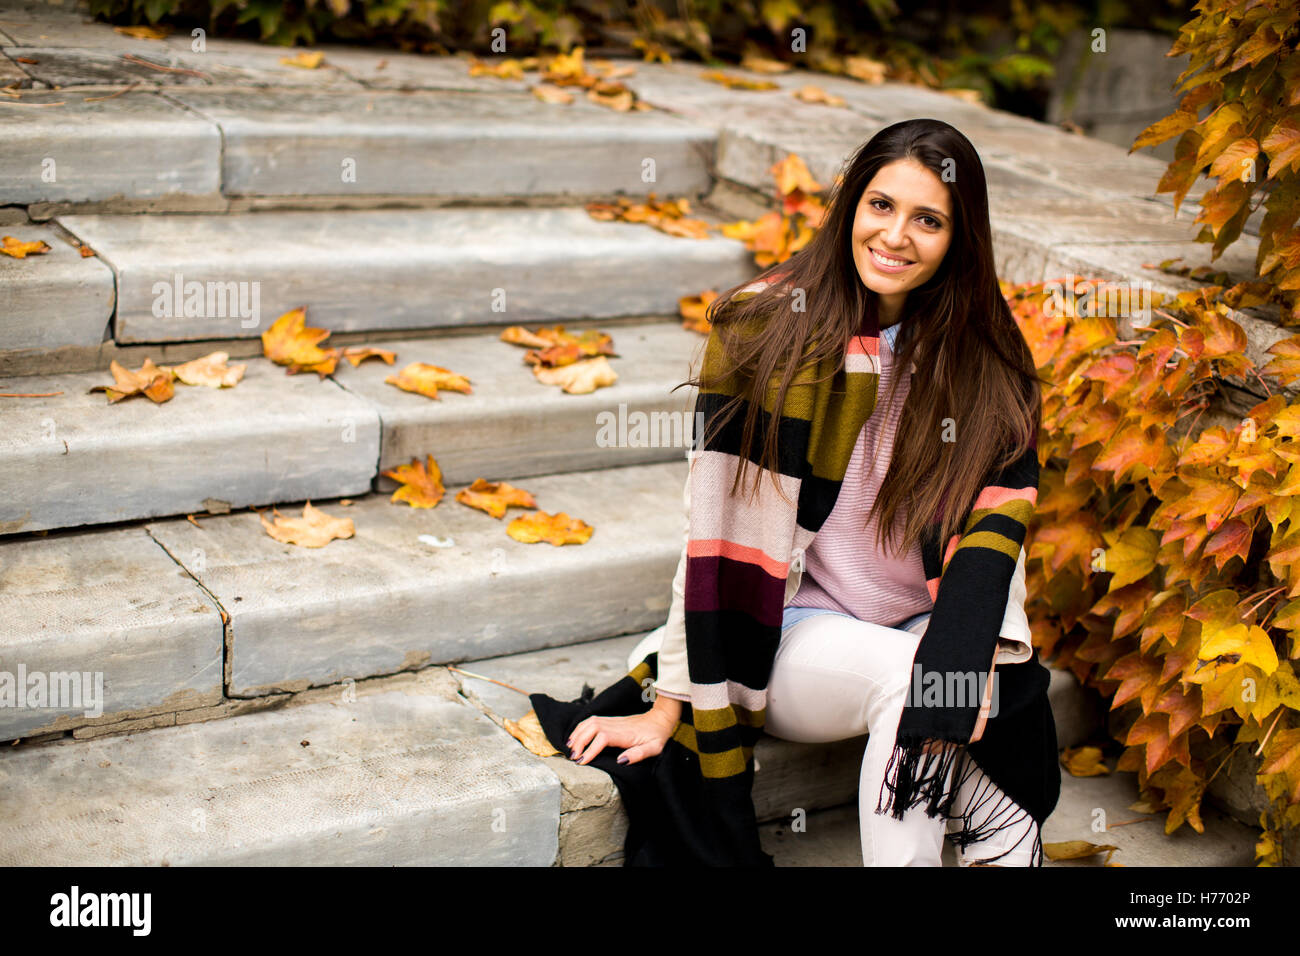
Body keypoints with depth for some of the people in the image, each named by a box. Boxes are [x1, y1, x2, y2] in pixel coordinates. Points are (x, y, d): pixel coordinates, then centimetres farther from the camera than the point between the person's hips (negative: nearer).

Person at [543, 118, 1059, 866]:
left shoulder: (987, 361, 0)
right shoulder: (770, 327, -9)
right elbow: (717, 522, -11)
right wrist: (670, 706, -11)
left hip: (927, 626, 2)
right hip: (791, 631, -2)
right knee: (908, 675, -31)